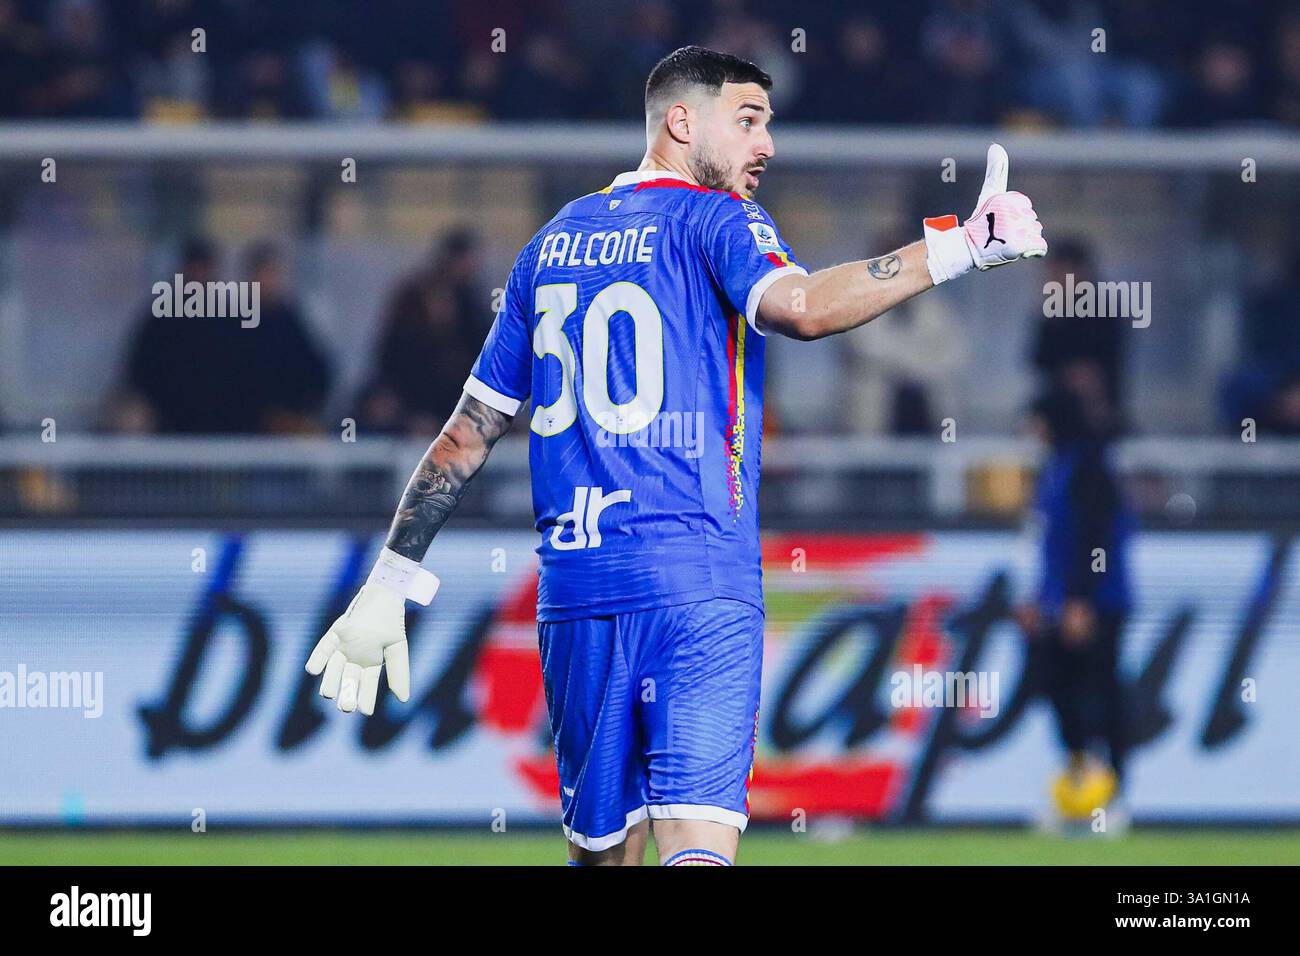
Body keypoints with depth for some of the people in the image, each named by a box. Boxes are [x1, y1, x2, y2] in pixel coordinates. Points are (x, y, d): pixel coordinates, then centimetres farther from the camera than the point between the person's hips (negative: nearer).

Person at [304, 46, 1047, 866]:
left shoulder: (554, 242, 18)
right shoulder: (713, 220, 0)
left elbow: (471, 430, 19)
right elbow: (799, 306, -23)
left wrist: (390, 583, 23)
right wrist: (959, 249, -23)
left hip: (573, 584, 6)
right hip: (699, 582, -6)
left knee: (602, 848, 13)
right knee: (700, 843, -15)